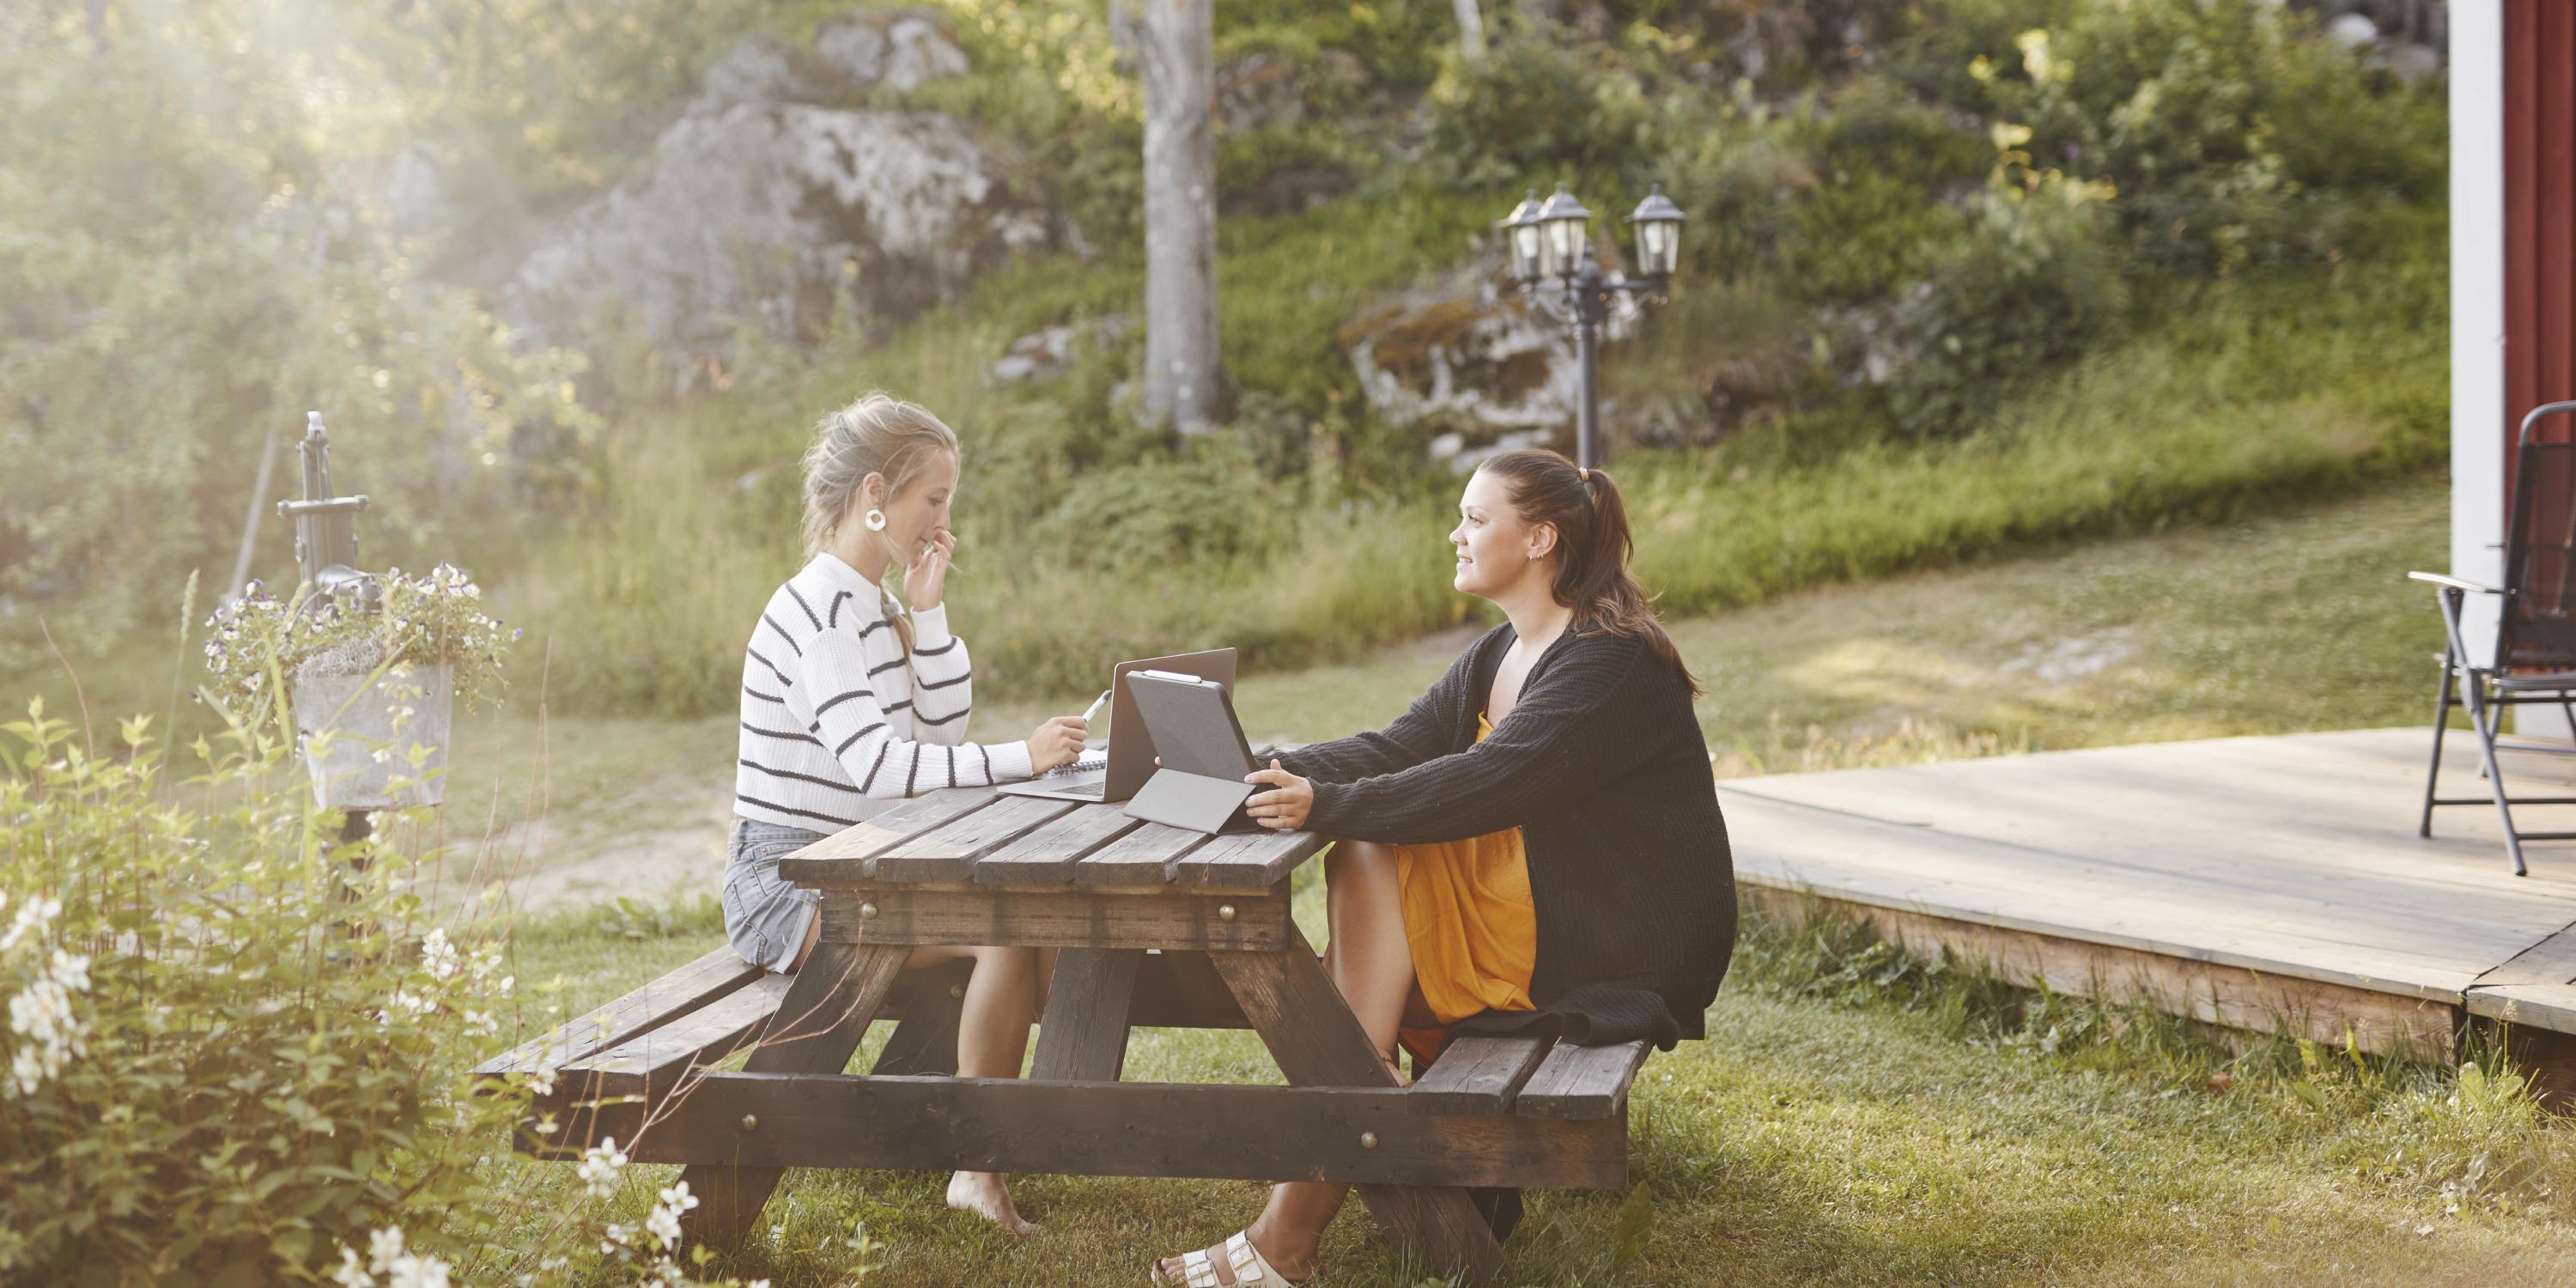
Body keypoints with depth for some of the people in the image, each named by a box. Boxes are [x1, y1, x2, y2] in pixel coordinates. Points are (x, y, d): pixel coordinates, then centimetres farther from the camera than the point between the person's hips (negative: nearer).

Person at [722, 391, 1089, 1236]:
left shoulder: (874, 609, 12)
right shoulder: (814, 612, -18)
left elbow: (943, 728, 10)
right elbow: (877, 767, -28)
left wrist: (928, 610, 1)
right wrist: (1021, 758, -31)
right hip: (785, 883, -9)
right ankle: (978, 1166, -14)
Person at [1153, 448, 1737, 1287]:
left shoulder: (1609, 664, -16)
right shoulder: (1497, 657, 13)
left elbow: (1487, 784, -28)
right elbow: (1397, 748, 3)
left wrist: (1325, 805, -35)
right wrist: (1270, 776, -13)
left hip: (1630, 950, -9)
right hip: (1528, 907, 9)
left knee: (1368, 859, -17)